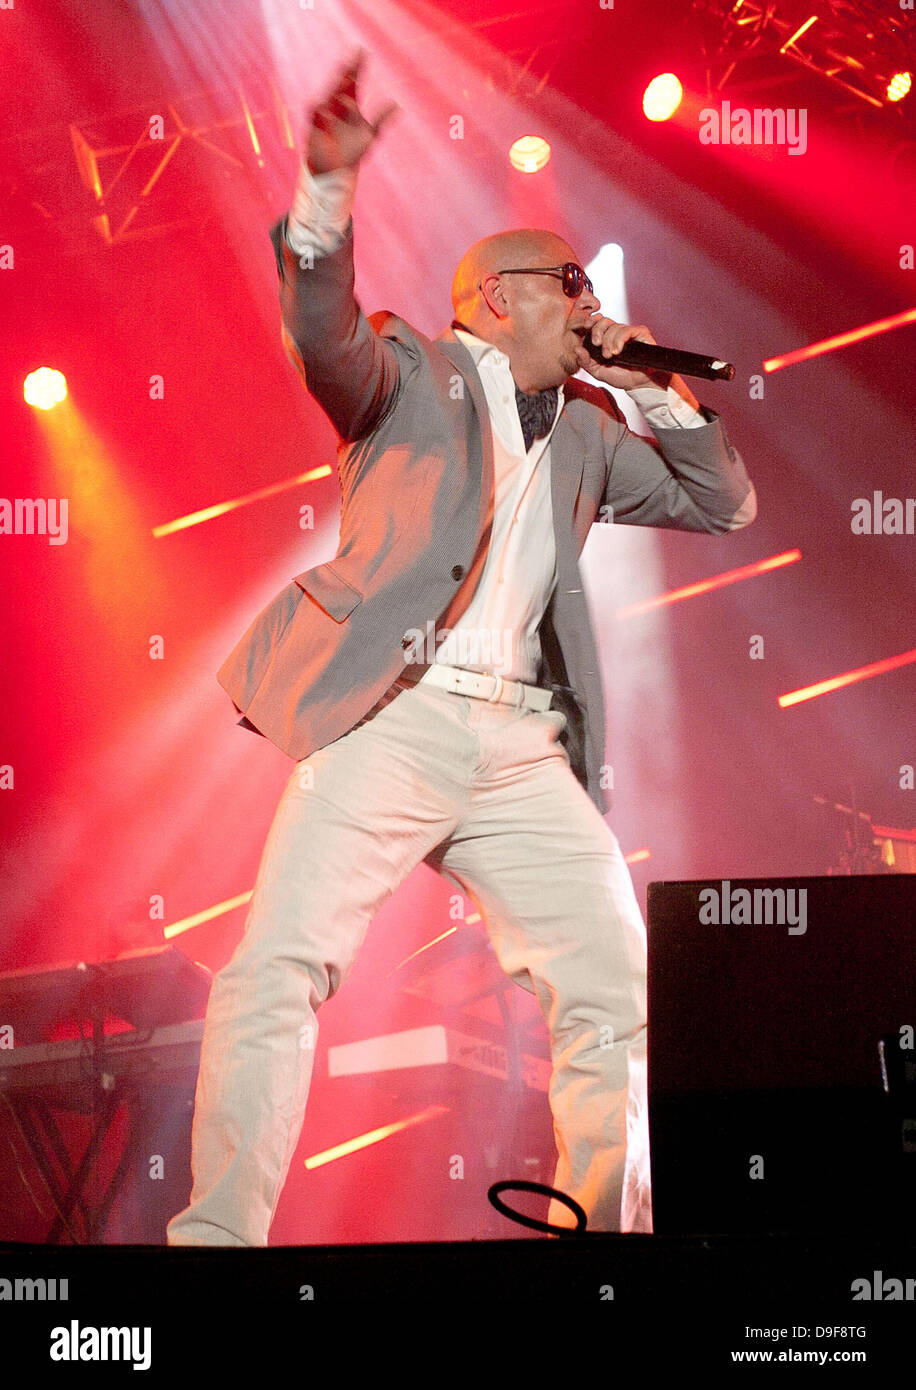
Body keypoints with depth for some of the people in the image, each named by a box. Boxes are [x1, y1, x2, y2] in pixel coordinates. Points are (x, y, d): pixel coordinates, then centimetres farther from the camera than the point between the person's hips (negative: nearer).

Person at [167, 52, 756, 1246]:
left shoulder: (585, 432, 24)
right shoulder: (415, 372, 9)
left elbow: (724, 504, 26)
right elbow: (325, 332, -12)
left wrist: (657, 391, 12)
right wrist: (329, 187, -31)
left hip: (525, 745, 6)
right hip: (391, 721, -5)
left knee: (621, 990, 1)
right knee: (276, 973, -16)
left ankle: (613, 1220, 12)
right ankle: (220, 1231, -11)